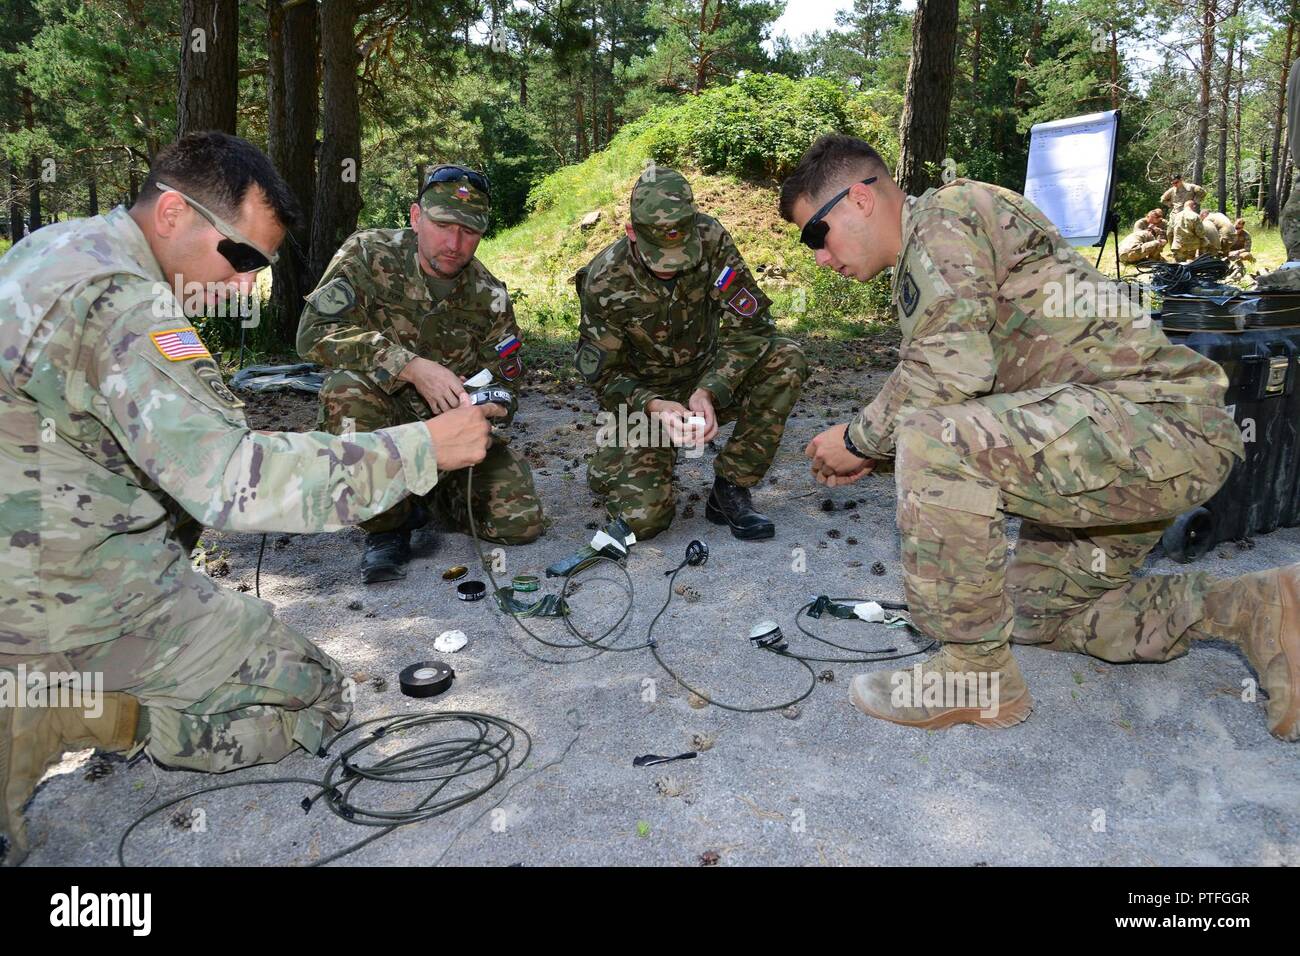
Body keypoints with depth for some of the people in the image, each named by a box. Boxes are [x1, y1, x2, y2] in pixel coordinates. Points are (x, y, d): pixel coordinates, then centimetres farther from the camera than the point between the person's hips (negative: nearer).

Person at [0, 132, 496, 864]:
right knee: (316, 702, 2)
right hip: (83, 604, -9)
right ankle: (71, 717, -5)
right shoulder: (120, 302, -24)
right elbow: (231, 480, -34)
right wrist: (420, 448, -32)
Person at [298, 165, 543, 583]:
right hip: (381, 423, -2)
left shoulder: (489, 296, -5)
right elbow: (315, 331, -25)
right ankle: (387, 525, -15)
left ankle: (432, 492, 19)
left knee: (520, 523, -13)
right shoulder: (369, 255, -13)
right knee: (347, 387, -36)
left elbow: (504, 390, 1)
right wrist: (411, 367, -35)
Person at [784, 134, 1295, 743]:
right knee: (1035, 612, 20)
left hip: (1158, 419, -11)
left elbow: (951, 371, -23)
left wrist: (860, 438, -7)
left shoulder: (946, 213, -10)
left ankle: (976, 675, -14)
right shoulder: (919, 268, 20)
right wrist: (876, 452, 12)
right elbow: (972, 395, 23)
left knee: (936, 440, -29)